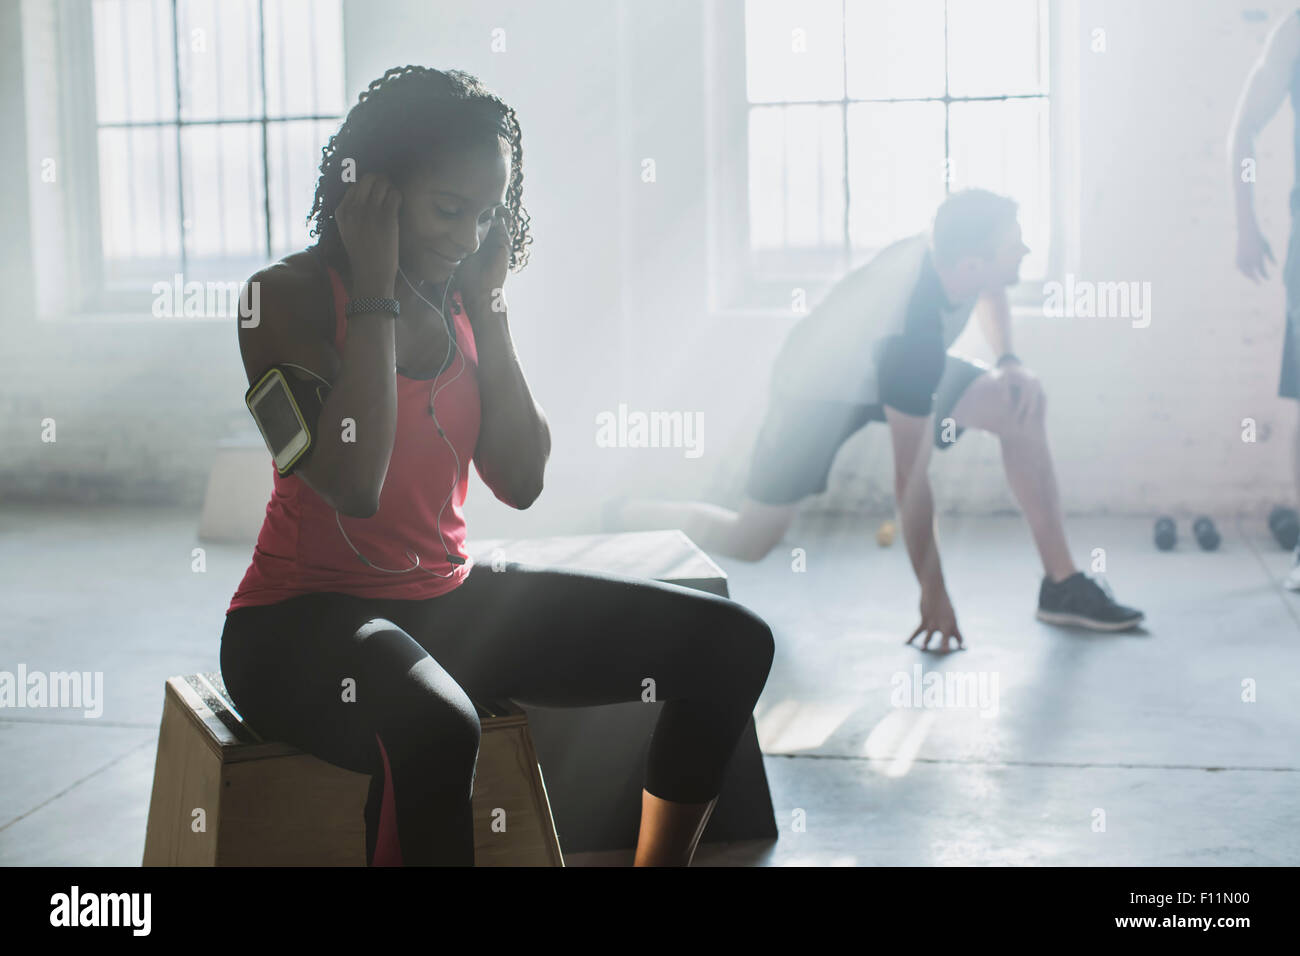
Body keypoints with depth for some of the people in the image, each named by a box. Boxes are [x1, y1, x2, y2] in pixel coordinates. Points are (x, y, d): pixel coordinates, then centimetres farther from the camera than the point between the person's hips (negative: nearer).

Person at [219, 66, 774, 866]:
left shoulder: (459, 303, 6)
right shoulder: (289, 296, -11)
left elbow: (521, 483, -1)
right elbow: (353, 485, -25)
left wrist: (488, 305, -4)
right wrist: (376, 296, -19)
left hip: (447, 602, 7)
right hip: (305, 616, -6)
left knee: (731, 642, -4)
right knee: (435, 726, -43)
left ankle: (664, 856, 8)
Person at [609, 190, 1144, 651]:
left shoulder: (949, 247, -22)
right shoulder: (911, 339, -42)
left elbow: (991, 290, 9)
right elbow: (911, 479, -33)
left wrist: (1007, 359, -9)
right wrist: (933, 593, -24)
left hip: (878, 368, 8)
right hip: (818, 387, -7)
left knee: (1023, 401, -10)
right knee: (752, 540, -5)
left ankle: (1061, 585, -6)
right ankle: (624, 518, 24)